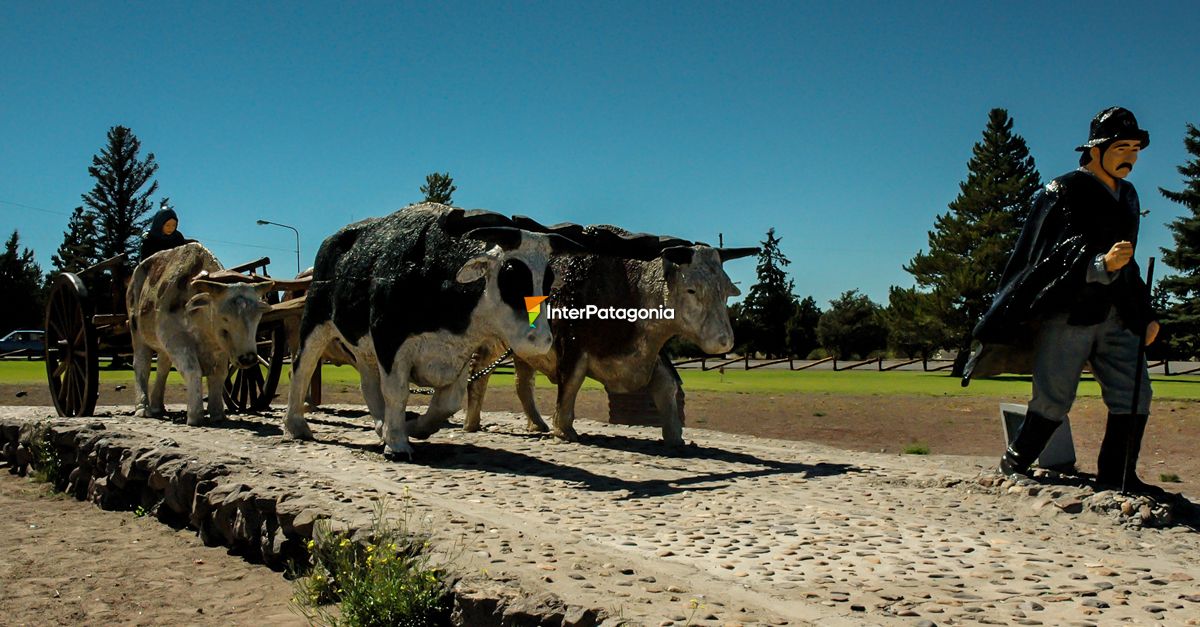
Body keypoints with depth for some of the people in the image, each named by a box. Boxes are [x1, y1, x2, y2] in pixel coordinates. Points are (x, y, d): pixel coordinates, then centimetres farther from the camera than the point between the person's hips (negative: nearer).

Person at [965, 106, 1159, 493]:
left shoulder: (1127, 197, 19)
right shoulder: (1063, 192, -4)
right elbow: (1057, 256, -17)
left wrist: (1145, 316, 21)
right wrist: (1102, 264, -34)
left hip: (1116, 317, 7)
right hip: (1069, 313, -7)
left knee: (1134, 396, 1)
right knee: (1053, 399, -4)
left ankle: (1117, 476, 13)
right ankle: (1013, 465, 11)